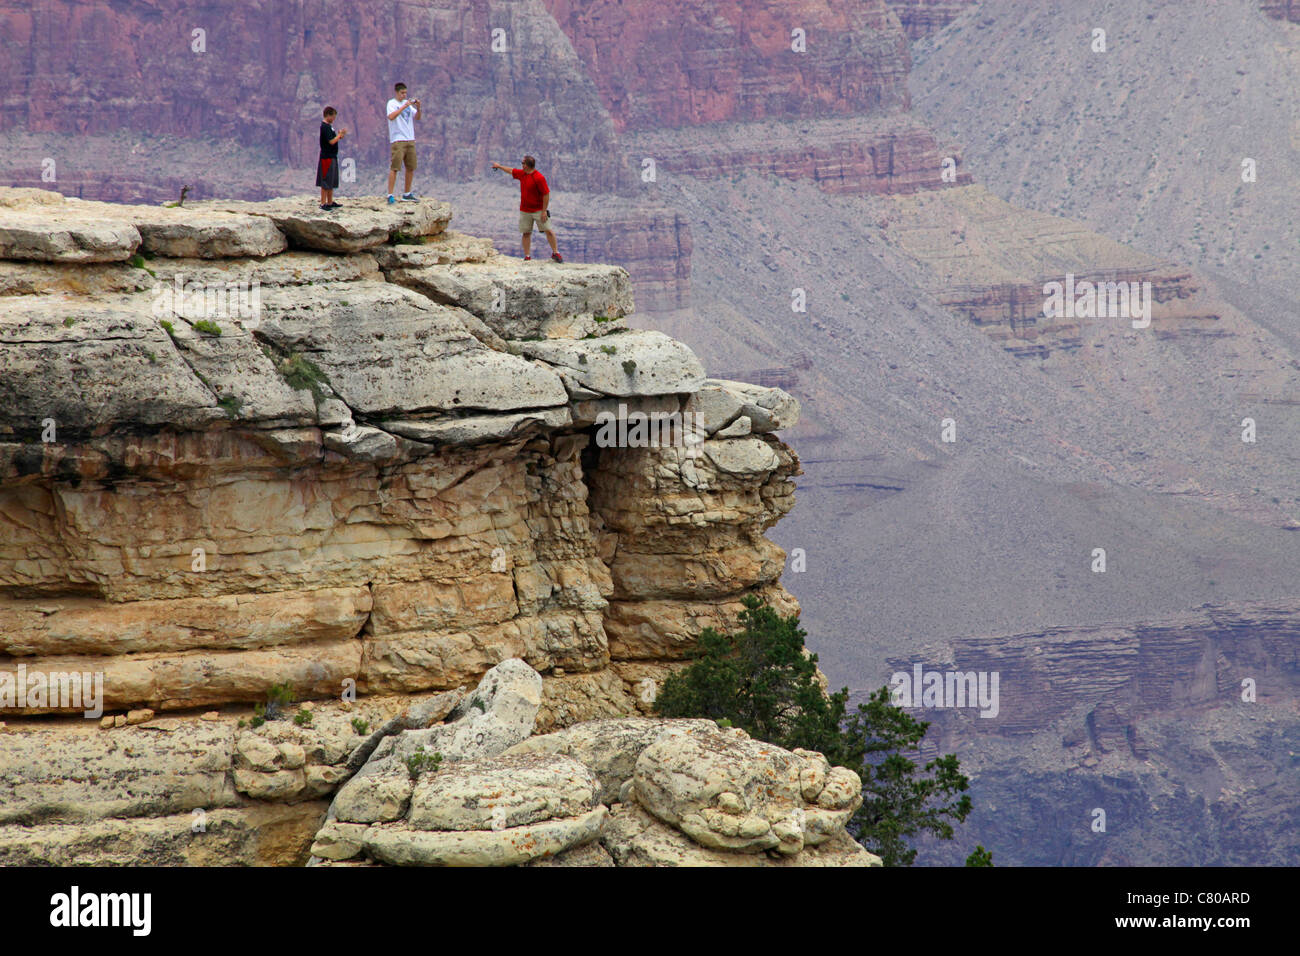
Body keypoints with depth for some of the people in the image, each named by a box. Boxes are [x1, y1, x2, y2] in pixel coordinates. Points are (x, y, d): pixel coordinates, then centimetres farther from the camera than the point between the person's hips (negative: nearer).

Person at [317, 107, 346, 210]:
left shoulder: (328, 126, 14)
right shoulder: (325, 127, -16)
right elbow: (331, 141, -21)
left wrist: (339, 136, 6)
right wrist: (340, 135, -10)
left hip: (332, 157, 10)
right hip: (327, 157, -10)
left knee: (331, 182, 14)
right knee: (326, 182, -7)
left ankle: (330, 202, 20)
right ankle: (323, 203, -5)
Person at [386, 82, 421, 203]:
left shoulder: (408, 103, 15)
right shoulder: (392, 103, -4)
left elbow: (417, 117, 13)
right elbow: (391, 116, -21)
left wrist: (418, 108, -5)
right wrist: (404, 106, -23)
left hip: (410, 139, 7)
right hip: (397, 140, -7)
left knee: (411, 168, 10)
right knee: (394, 168, -10)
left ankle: (407, 194, 20)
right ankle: (390, 195, -10)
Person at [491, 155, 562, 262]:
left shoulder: (539, 178, -18)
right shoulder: (522, 174, 5)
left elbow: (546, 194, -18)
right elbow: (511, 171, 26)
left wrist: (544, 211, -19)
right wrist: (499, 166, 40)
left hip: (538, 210, -6)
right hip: (524, 211, 6)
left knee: (548, 230, -7)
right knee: (526, 233, 4)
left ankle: (555, 253, 0)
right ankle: (527, 256, 7)